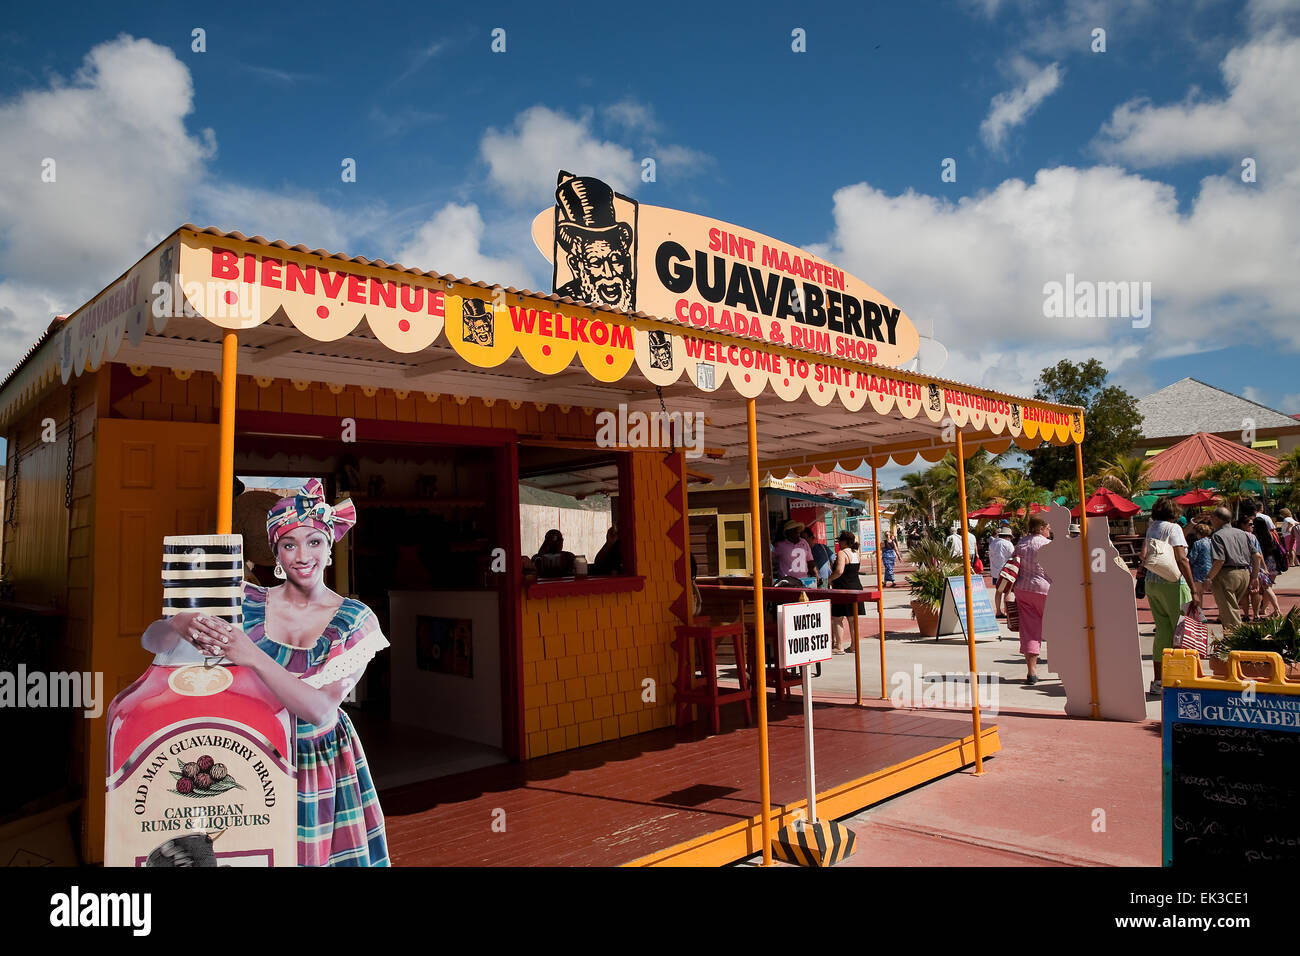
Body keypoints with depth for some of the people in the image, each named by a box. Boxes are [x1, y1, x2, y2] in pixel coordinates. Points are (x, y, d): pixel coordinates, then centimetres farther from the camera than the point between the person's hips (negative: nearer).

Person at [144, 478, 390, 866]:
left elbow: (320, 709, -21)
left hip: (323, 765, -1)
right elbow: (151, 639, -8)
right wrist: (182, 624, -31)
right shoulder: (244, 601, -6)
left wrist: (252, 656, -33)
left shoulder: (356, 622, -11)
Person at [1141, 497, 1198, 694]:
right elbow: (1181, 560, -16)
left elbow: (1143, 556, 8)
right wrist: (1193, 591, -16)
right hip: (1172, 584, -6)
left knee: (1162, 631, 10)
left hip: (1151, 583, 7)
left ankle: (1158, 680, 12)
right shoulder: (1173, 528, -9)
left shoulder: (1151, 528, 12)